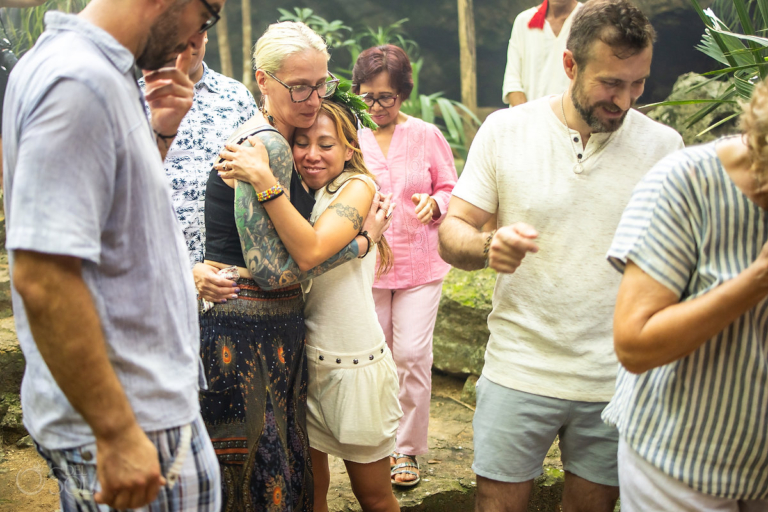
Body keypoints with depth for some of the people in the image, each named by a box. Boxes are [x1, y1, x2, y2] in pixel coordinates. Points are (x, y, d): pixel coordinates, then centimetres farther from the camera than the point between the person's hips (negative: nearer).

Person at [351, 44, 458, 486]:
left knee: (412, 354, -5)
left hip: (420, 263, -1)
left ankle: (407, 449, 11)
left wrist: (434, 204, -13)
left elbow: (452, 190, 7)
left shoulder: (427, 136, 1)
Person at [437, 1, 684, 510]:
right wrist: (488, 245, -25)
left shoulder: (663, 145, -1)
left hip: (619, 382, 1)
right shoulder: (504, 130, -4)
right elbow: (452, 232, -2)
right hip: (520, 369, -1)